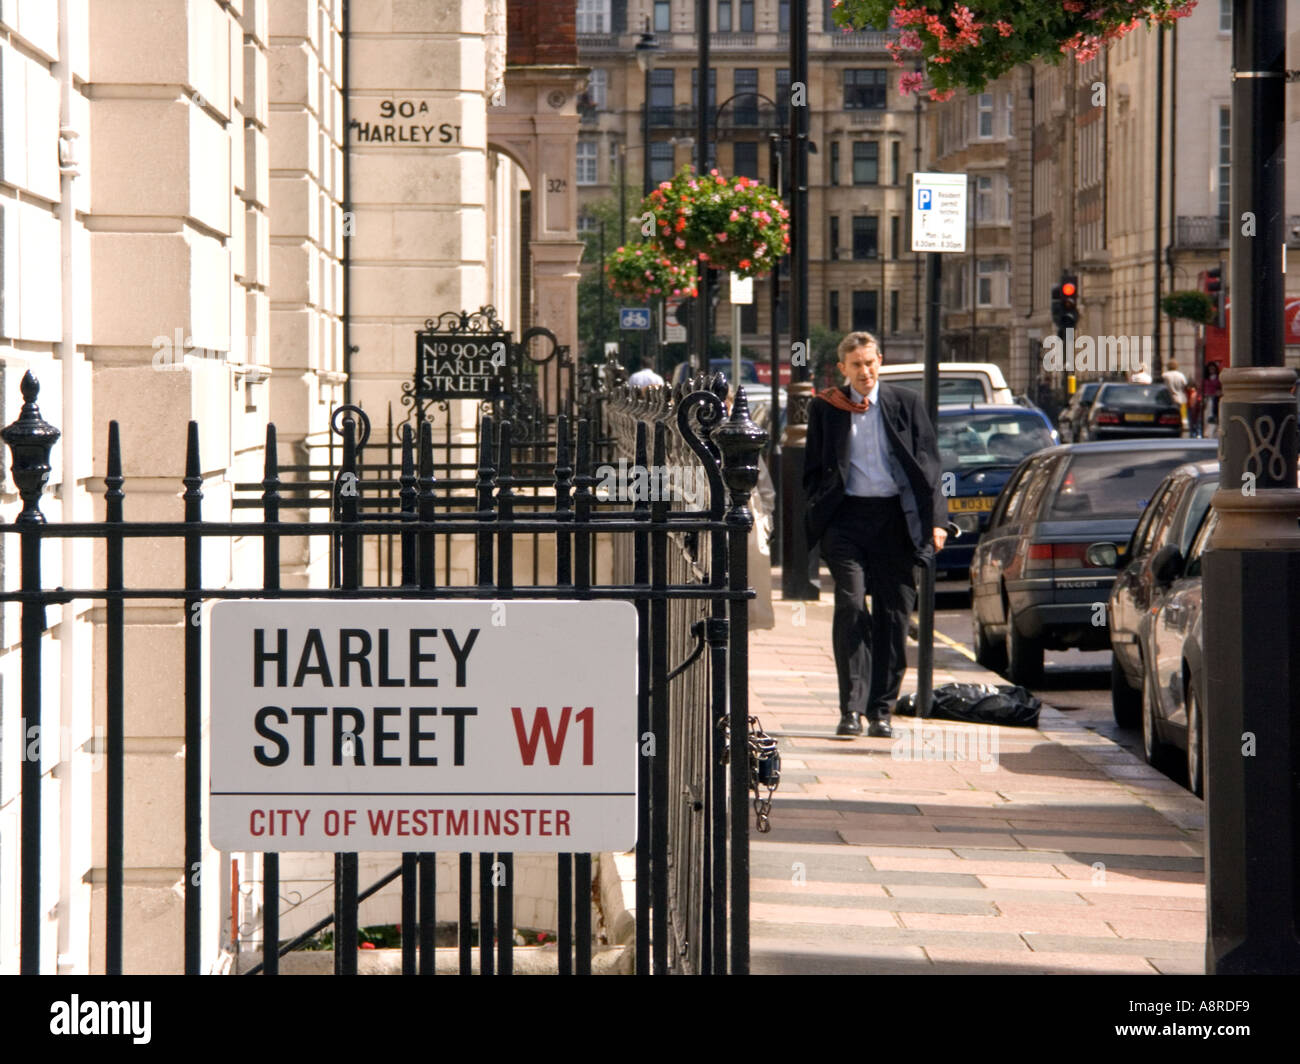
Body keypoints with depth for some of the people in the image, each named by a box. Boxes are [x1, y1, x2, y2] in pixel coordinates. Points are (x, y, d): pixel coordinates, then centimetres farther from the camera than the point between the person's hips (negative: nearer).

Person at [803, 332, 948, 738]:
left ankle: (881, 709, 10)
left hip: (893, 516, 1)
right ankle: (852, 708, -11)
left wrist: (935, 519, 0)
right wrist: (819, 515, -2)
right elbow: (813, 470, 11)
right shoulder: (825, 408, 7)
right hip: (847, 515, -1)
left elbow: (928, 464, 8)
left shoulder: (905, 403, 8)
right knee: (851, 606, -13)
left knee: (894, 614, 2)